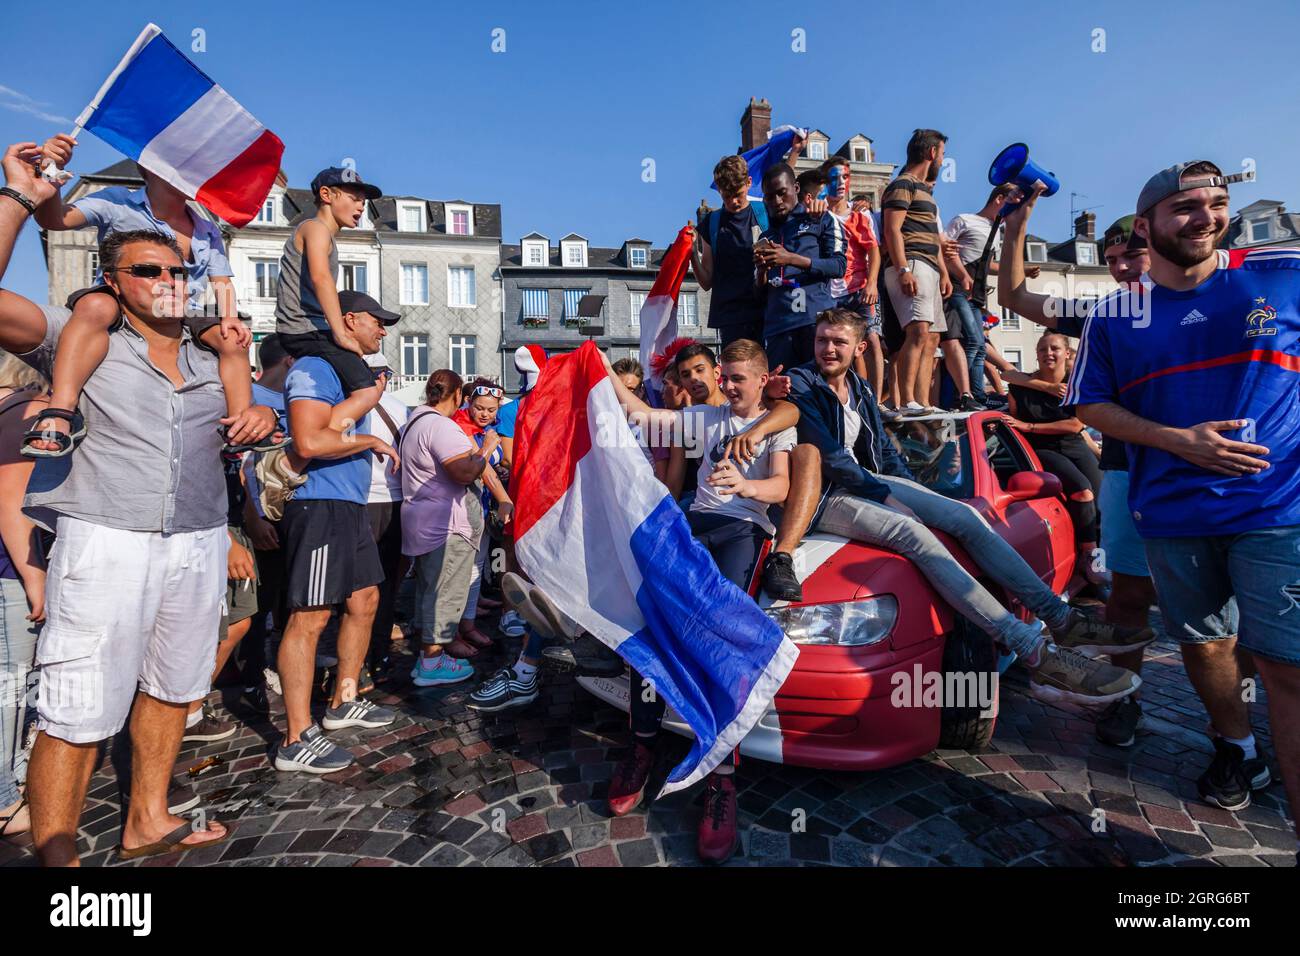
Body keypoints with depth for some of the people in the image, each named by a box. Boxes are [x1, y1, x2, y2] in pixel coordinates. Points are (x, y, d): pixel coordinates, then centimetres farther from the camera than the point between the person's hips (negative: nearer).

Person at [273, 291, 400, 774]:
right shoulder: (314, 368, -11)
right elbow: (310, 441, -24)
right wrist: (371, 440, -12)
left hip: (351, 505, 11)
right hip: (320, 504, -11)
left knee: (364, 599, 15)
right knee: (310, 616, -8)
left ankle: (344, 702, 29)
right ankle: (297, 740, 0)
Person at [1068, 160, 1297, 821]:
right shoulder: (1112, 315, 6)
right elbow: (1090, 404, 5)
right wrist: (1177, 439, -10)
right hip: (1171, 514, 2)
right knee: (1203, 645, 16)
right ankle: (1237, 751, 41)